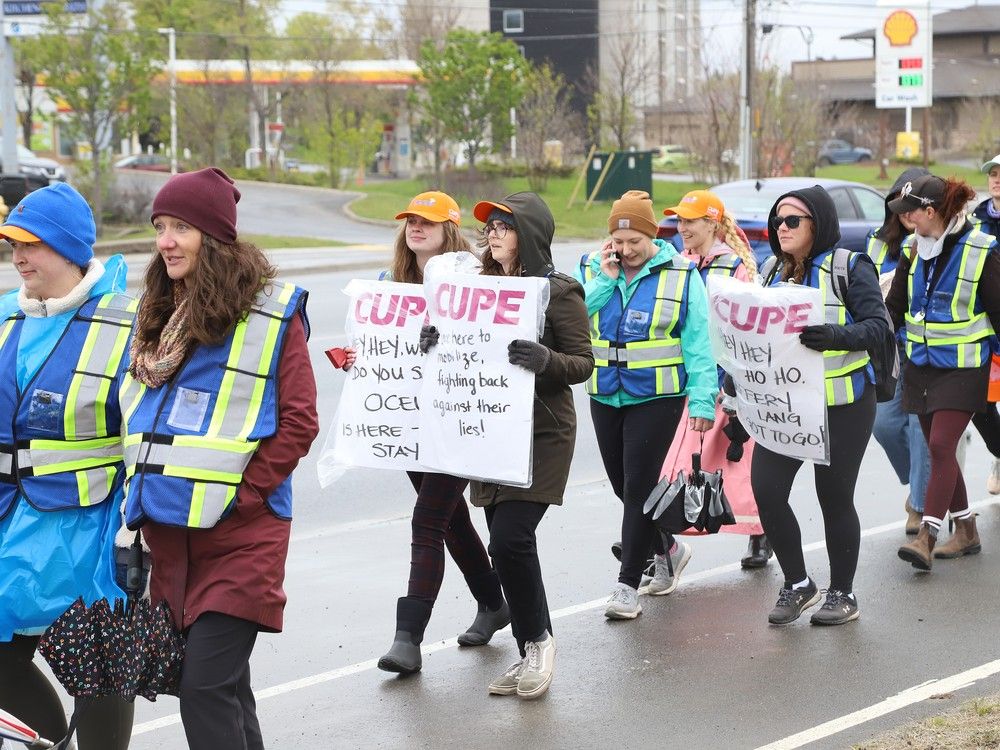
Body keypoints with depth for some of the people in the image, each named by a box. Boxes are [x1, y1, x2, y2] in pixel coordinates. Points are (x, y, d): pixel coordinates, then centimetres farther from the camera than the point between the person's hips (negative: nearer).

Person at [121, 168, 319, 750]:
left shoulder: (270, 313, -7)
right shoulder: (157, 315, 13)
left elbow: (298, 422, -9)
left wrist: (240, 495, -14)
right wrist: (139, 498, 8)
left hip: (239, 533, -7)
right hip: (169, 530, 7)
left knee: (206, 687, -14)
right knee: (224, 684, 13)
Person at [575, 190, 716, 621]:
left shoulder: (681, 275, -4)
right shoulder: (592, 270, 4)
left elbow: (697, 343, -6)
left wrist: (702, 401, -12)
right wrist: (605, 279, -15)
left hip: (657, 396, -5)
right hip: (606, 396, 5)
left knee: (639, 485, -8)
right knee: (623, 485, 14)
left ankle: (628, 584, -3)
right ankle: (668, 550, 37)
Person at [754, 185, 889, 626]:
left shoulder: (849, 267, -7)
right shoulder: (774, 272, 12)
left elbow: (878, 326, -13)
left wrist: (835, 335, -30)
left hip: (841, 405, -5)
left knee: (835, 499, 3)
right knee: (766, 490, -6)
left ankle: (843, 594, 20)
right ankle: (797, 584, 13)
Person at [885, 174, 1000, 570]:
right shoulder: (915, 250, 4)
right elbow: (894, 308, 10)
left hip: (963, 367, -6)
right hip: (921, 365, 6)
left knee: (941, 446, -15)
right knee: (938, 450, 9)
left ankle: (926, 538, -17)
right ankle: (966, 531, 22)